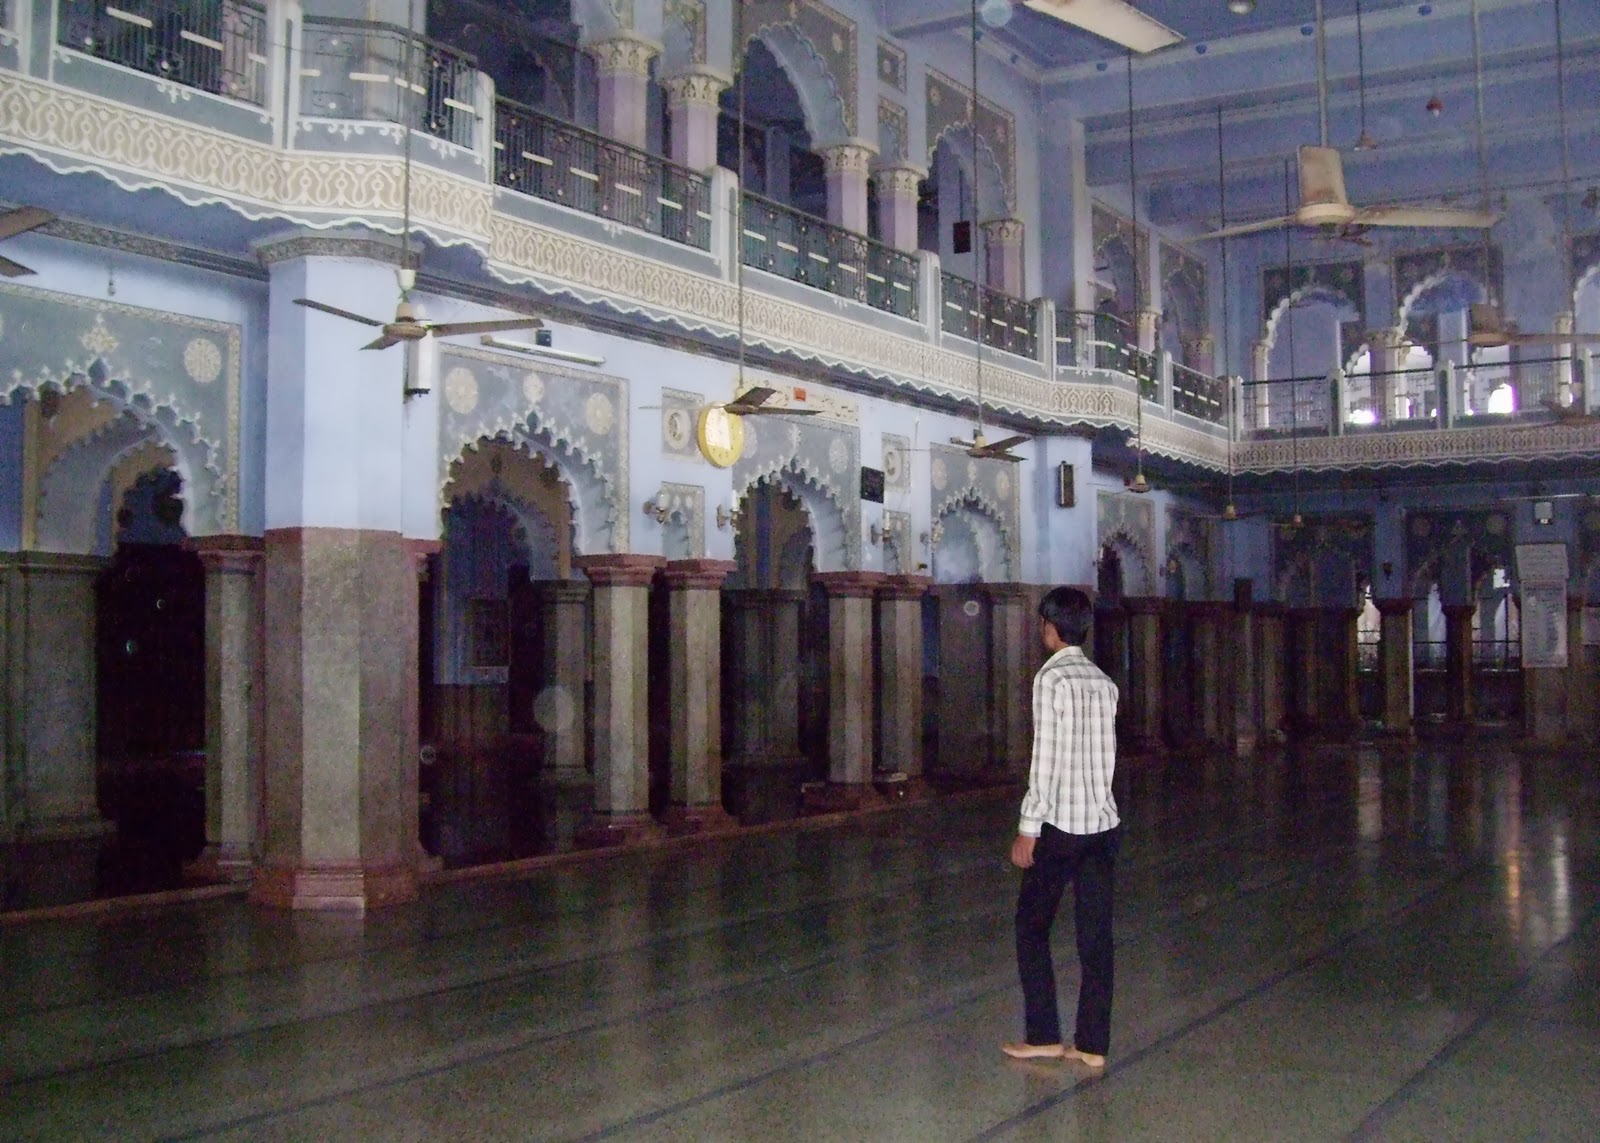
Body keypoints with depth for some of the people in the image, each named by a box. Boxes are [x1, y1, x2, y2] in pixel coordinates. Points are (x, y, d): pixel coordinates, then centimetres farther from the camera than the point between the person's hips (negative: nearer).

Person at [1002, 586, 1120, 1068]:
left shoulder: (1051, 678, -11)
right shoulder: (1104, 682, 9)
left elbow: (1045, 759, -15)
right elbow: (1106, 756, 13)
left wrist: (1028, 829, -12)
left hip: (1061, 824, -6)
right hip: (1103, 824, 6)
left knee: (1032, 927, 7)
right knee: (1096, 935, 8)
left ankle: (1044, 1037, 9)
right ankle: (1092, 1044, 12)